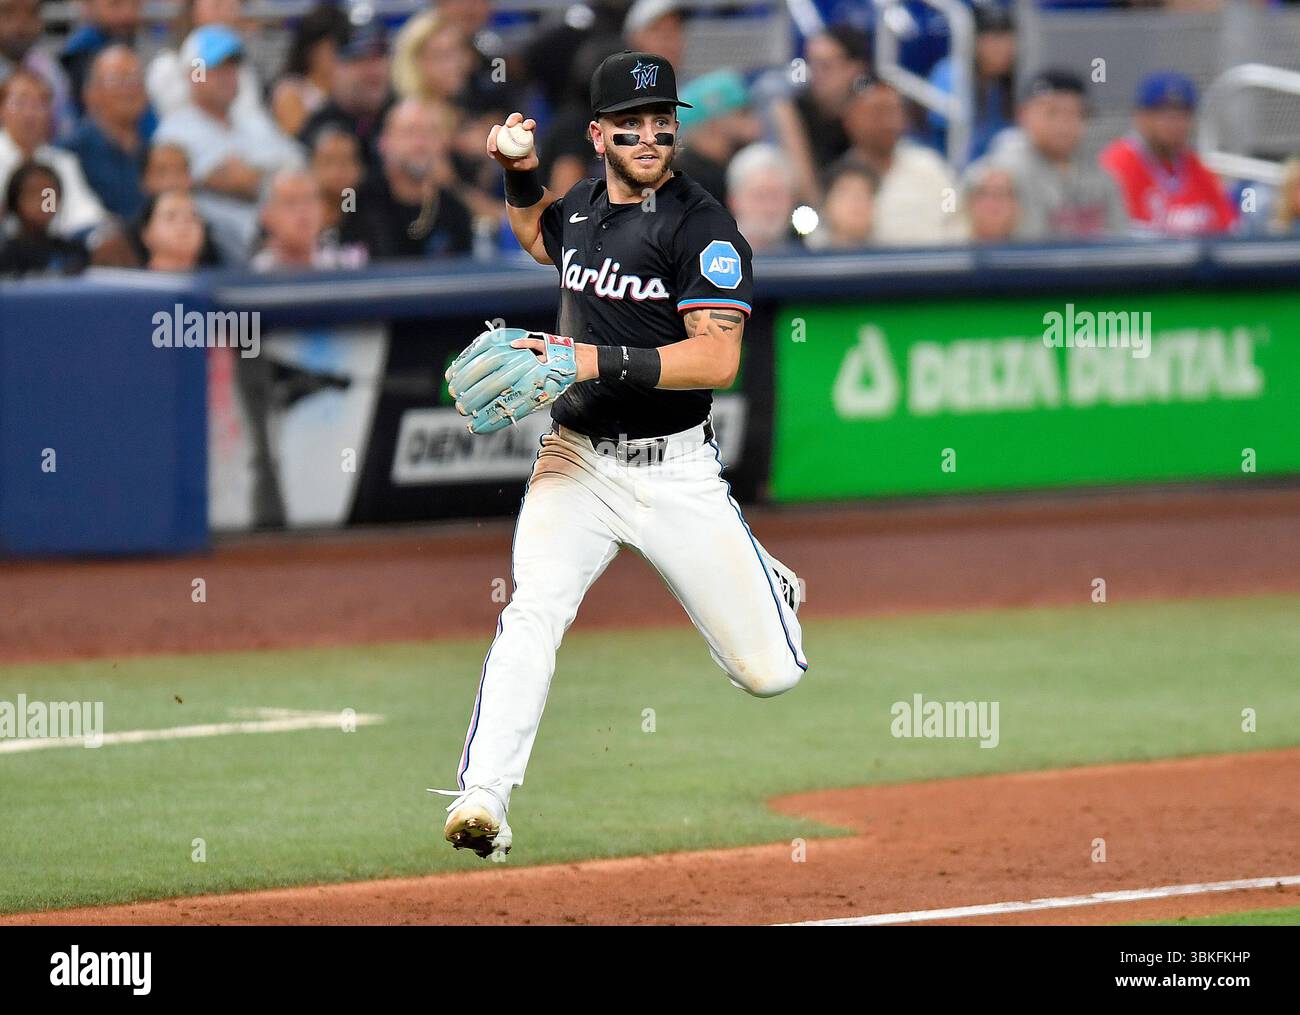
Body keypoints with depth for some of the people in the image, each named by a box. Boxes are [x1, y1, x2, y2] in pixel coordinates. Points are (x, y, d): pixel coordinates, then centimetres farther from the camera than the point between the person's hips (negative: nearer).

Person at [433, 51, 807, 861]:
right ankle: (483, 796, -31)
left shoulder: (701, 224, -12)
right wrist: (520, 175, 15)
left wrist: (595, 361, -29)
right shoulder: (583, 206, 8)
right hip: (575, 460, 3)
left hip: (676, 473, -3)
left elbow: (718, 359, -22)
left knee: (770, 674, 2)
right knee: (533, 609, -25)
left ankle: (764, 588, 37)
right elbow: (541, 238, 35)